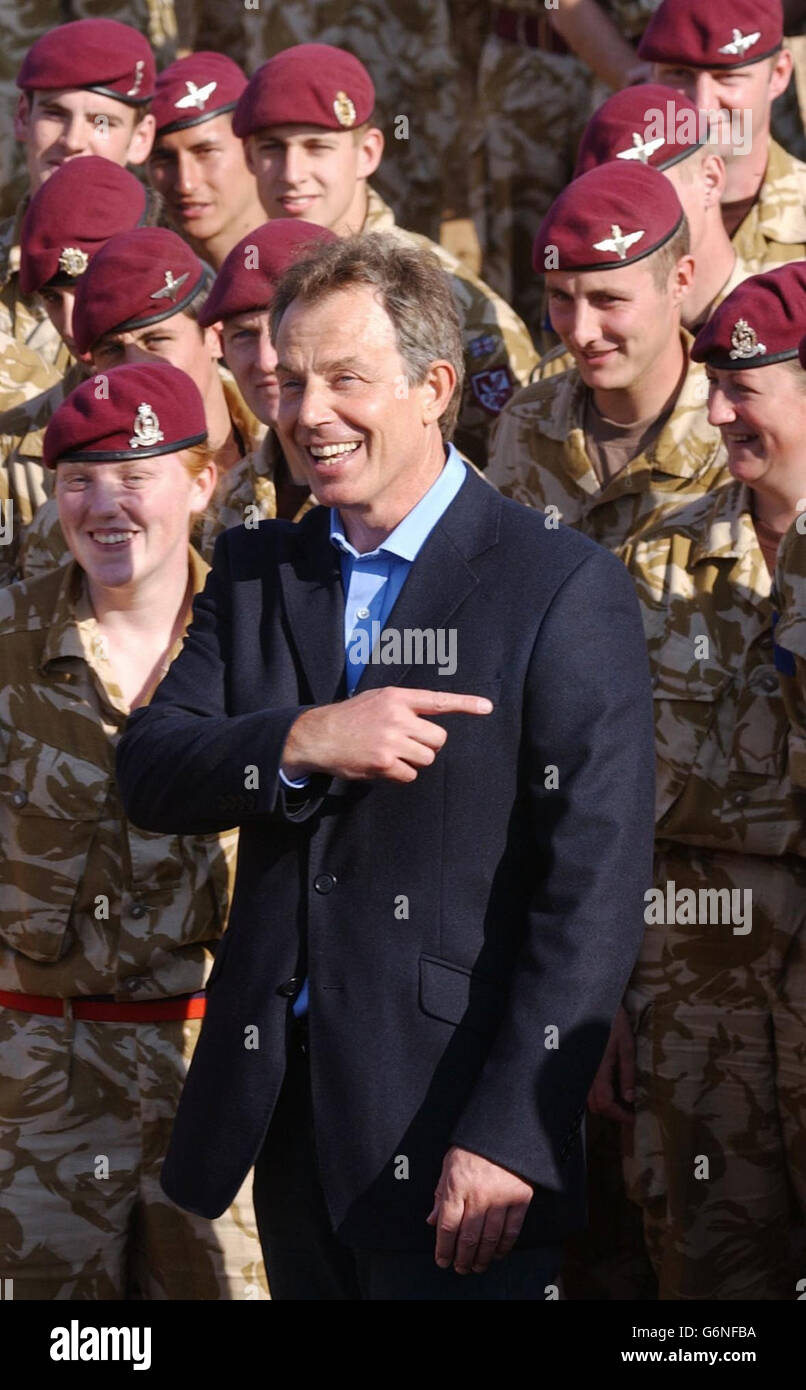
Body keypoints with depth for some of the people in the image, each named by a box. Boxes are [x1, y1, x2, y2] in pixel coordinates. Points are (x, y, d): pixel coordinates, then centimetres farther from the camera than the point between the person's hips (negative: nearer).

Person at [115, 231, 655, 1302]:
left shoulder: (563, 589, -8)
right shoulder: (257, 572, 11)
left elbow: (593, 891, -12)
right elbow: (147, 774, 2)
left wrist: (512, 1134, -18)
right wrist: (303, 740, -18)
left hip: (449, 1115, -5)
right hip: (281, 1101, 5)